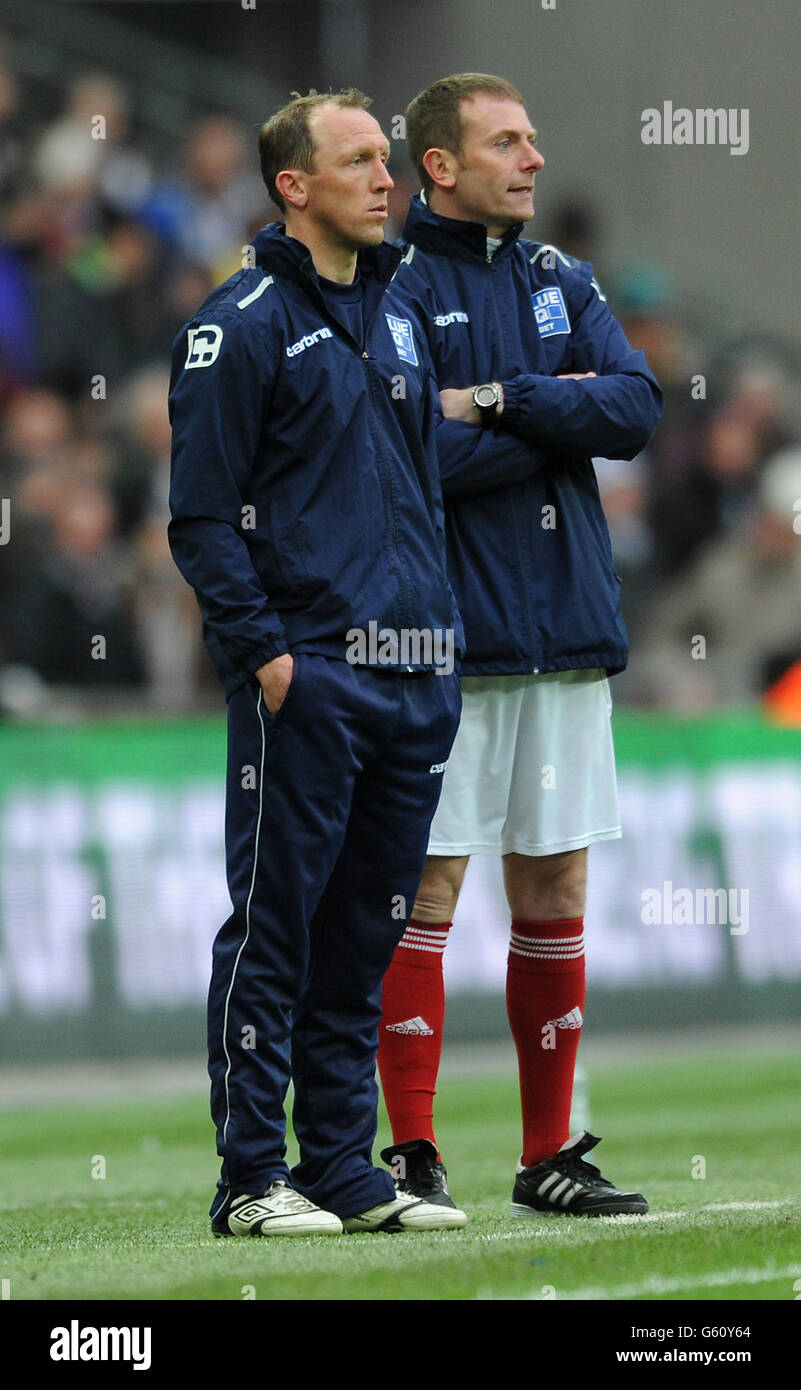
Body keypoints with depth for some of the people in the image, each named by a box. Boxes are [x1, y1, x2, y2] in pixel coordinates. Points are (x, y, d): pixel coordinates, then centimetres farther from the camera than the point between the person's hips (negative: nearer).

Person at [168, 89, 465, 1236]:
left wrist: (440, 633, 16)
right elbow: (203, 514, -8)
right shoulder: (243, 325, -6)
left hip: (414, 673, 7)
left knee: (365, 936, 10)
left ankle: (343, 1164, 15)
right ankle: (251, 1176, -1)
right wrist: (262, 649, -15)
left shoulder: (396, 321, 17)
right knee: (274, 927, -4)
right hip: (304, 680, -7)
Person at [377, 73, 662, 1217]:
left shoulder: (564, 283, 14)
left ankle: (550, 1153, 13)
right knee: (428, 887, -5)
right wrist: (557, 418, -7)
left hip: (568, 631, 6)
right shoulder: (393, 289, -5)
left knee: (555, 891, 8)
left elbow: (637, 410, -1)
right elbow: (416, 456, -17)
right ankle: (413, 1151, 1)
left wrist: (499, 403, -11)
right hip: (447, 639, -6)